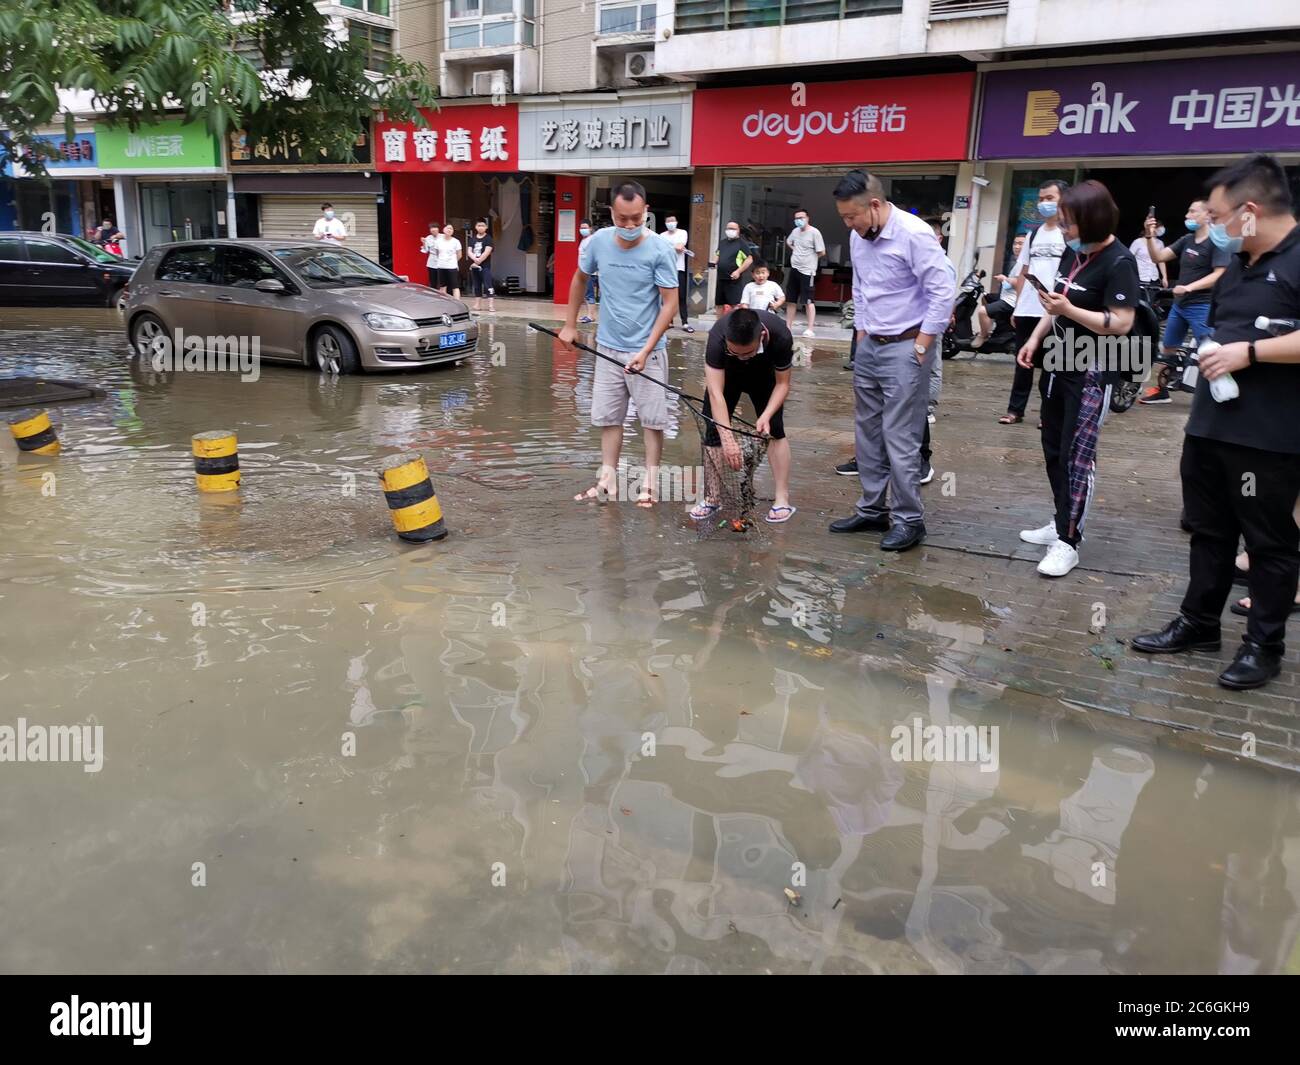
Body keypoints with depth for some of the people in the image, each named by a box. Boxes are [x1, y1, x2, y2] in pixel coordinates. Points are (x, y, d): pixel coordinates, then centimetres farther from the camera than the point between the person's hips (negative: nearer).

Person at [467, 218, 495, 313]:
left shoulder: (488, 238, -2)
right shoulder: (472, 239, 12)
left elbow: (487, 252, -12)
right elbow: (469, 251, 4)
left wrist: (478, 261, -14)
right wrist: (475, 259, -16)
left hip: (485, 266, -6)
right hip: (474, 266, 6)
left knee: (488, 286, -13)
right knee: (476, 286, 11)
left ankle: (491, 306, -20)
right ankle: (477, 305, 19)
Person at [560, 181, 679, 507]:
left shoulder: (660, 250, -15)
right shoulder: (598, 241, -4)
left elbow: (670, 303, -14)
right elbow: (580, 279, 14)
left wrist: (645, 350, -20)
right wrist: (570, 325, 15)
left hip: (647, 351, -4)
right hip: (608, 348, 4)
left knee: (652, 419, 2)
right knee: (608, 417, 9)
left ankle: (650, 483, 14)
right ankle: (608, 480, 19)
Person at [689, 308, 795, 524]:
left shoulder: (780, 336, -38)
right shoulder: (717, 337, -41)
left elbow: (782, 383, -23)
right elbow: (716, 393, -43)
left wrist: (766, 415, -40)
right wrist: (728, 440, -52)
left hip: (765, 374, 0)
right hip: (725, 373, 0)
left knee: (775, 430, -12)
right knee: (713, 431, -8)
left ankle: (782, 499, -5)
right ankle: (711, 498, 4)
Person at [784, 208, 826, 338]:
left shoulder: (814, 232, -12)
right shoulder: (795, 231, 9)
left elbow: (822, 253, -12)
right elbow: (788, 242, 31)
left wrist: (810, 258, 0)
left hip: (807, 271, -7)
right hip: (794, 269, 7)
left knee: (808, 301, -7)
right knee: (790, 300, 10)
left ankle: (810, 329, -6)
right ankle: (788, 327, 18)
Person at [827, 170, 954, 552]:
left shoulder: (914, 234, -18)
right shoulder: (858, 237, 6)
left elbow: (943, 291, -17)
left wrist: (922, 344, -15)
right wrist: (861, 333, 14)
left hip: (904, 348, -8)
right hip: (869, 346, 8)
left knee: (899, 437, -6)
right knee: (867, 432, 13)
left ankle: (908, 520, 5)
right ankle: (872, 509, 24)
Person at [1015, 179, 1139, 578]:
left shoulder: (1119, 263, -16)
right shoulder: (1072, 252, 8)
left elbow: (1122, 324, -21)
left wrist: (1068, 310, -26)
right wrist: (1035, 339, 7)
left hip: (1091, 373, -9)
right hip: (1058, 364, 9)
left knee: (1077, 456, -7)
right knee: (1053, 450, 14)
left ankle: (1068, 542, -3)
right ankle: (1062, 523, 27)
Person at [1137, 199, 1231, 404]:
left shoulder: (1217, 242, -12)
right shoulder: (1186, 239, 9)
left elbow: (1220, 275, -20)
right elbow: (1159, 257, 5)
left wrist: (1189, 287, -27)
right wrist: (1150, 236, -10)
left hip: (1202, 307, -8)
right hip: (1179, 304, 8)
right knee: (1166, 348, 15)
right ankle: (1161, 390, 27)